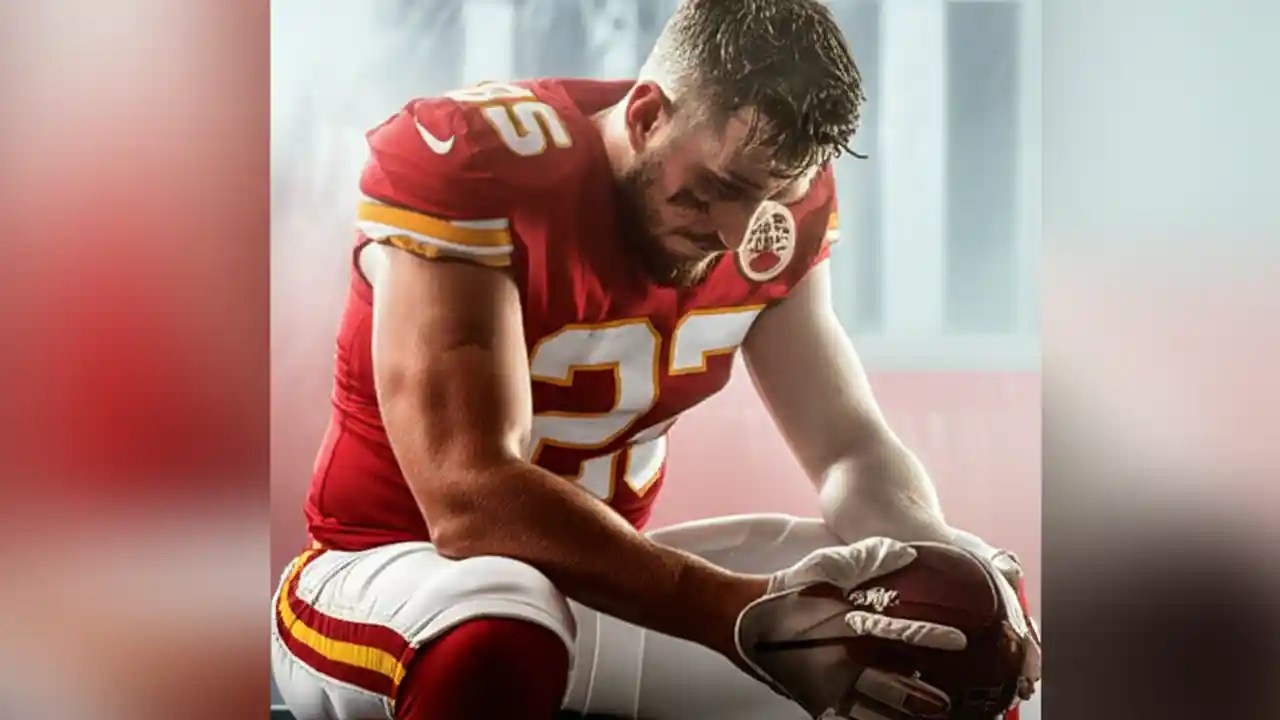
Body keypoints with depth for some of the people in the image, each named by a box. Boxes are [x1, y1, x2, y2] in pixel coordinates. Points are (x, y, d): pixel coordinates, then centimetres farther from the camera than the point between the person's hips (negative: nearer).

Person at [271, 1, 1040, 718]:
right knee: (498, 635, -40)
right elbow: (470, 498, -35)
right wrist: (742, 613, -44)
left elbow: (851, 444, -3)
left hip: (606, 578, 6)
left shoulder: (778, 201, -6)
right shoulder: (461, 164, -25)